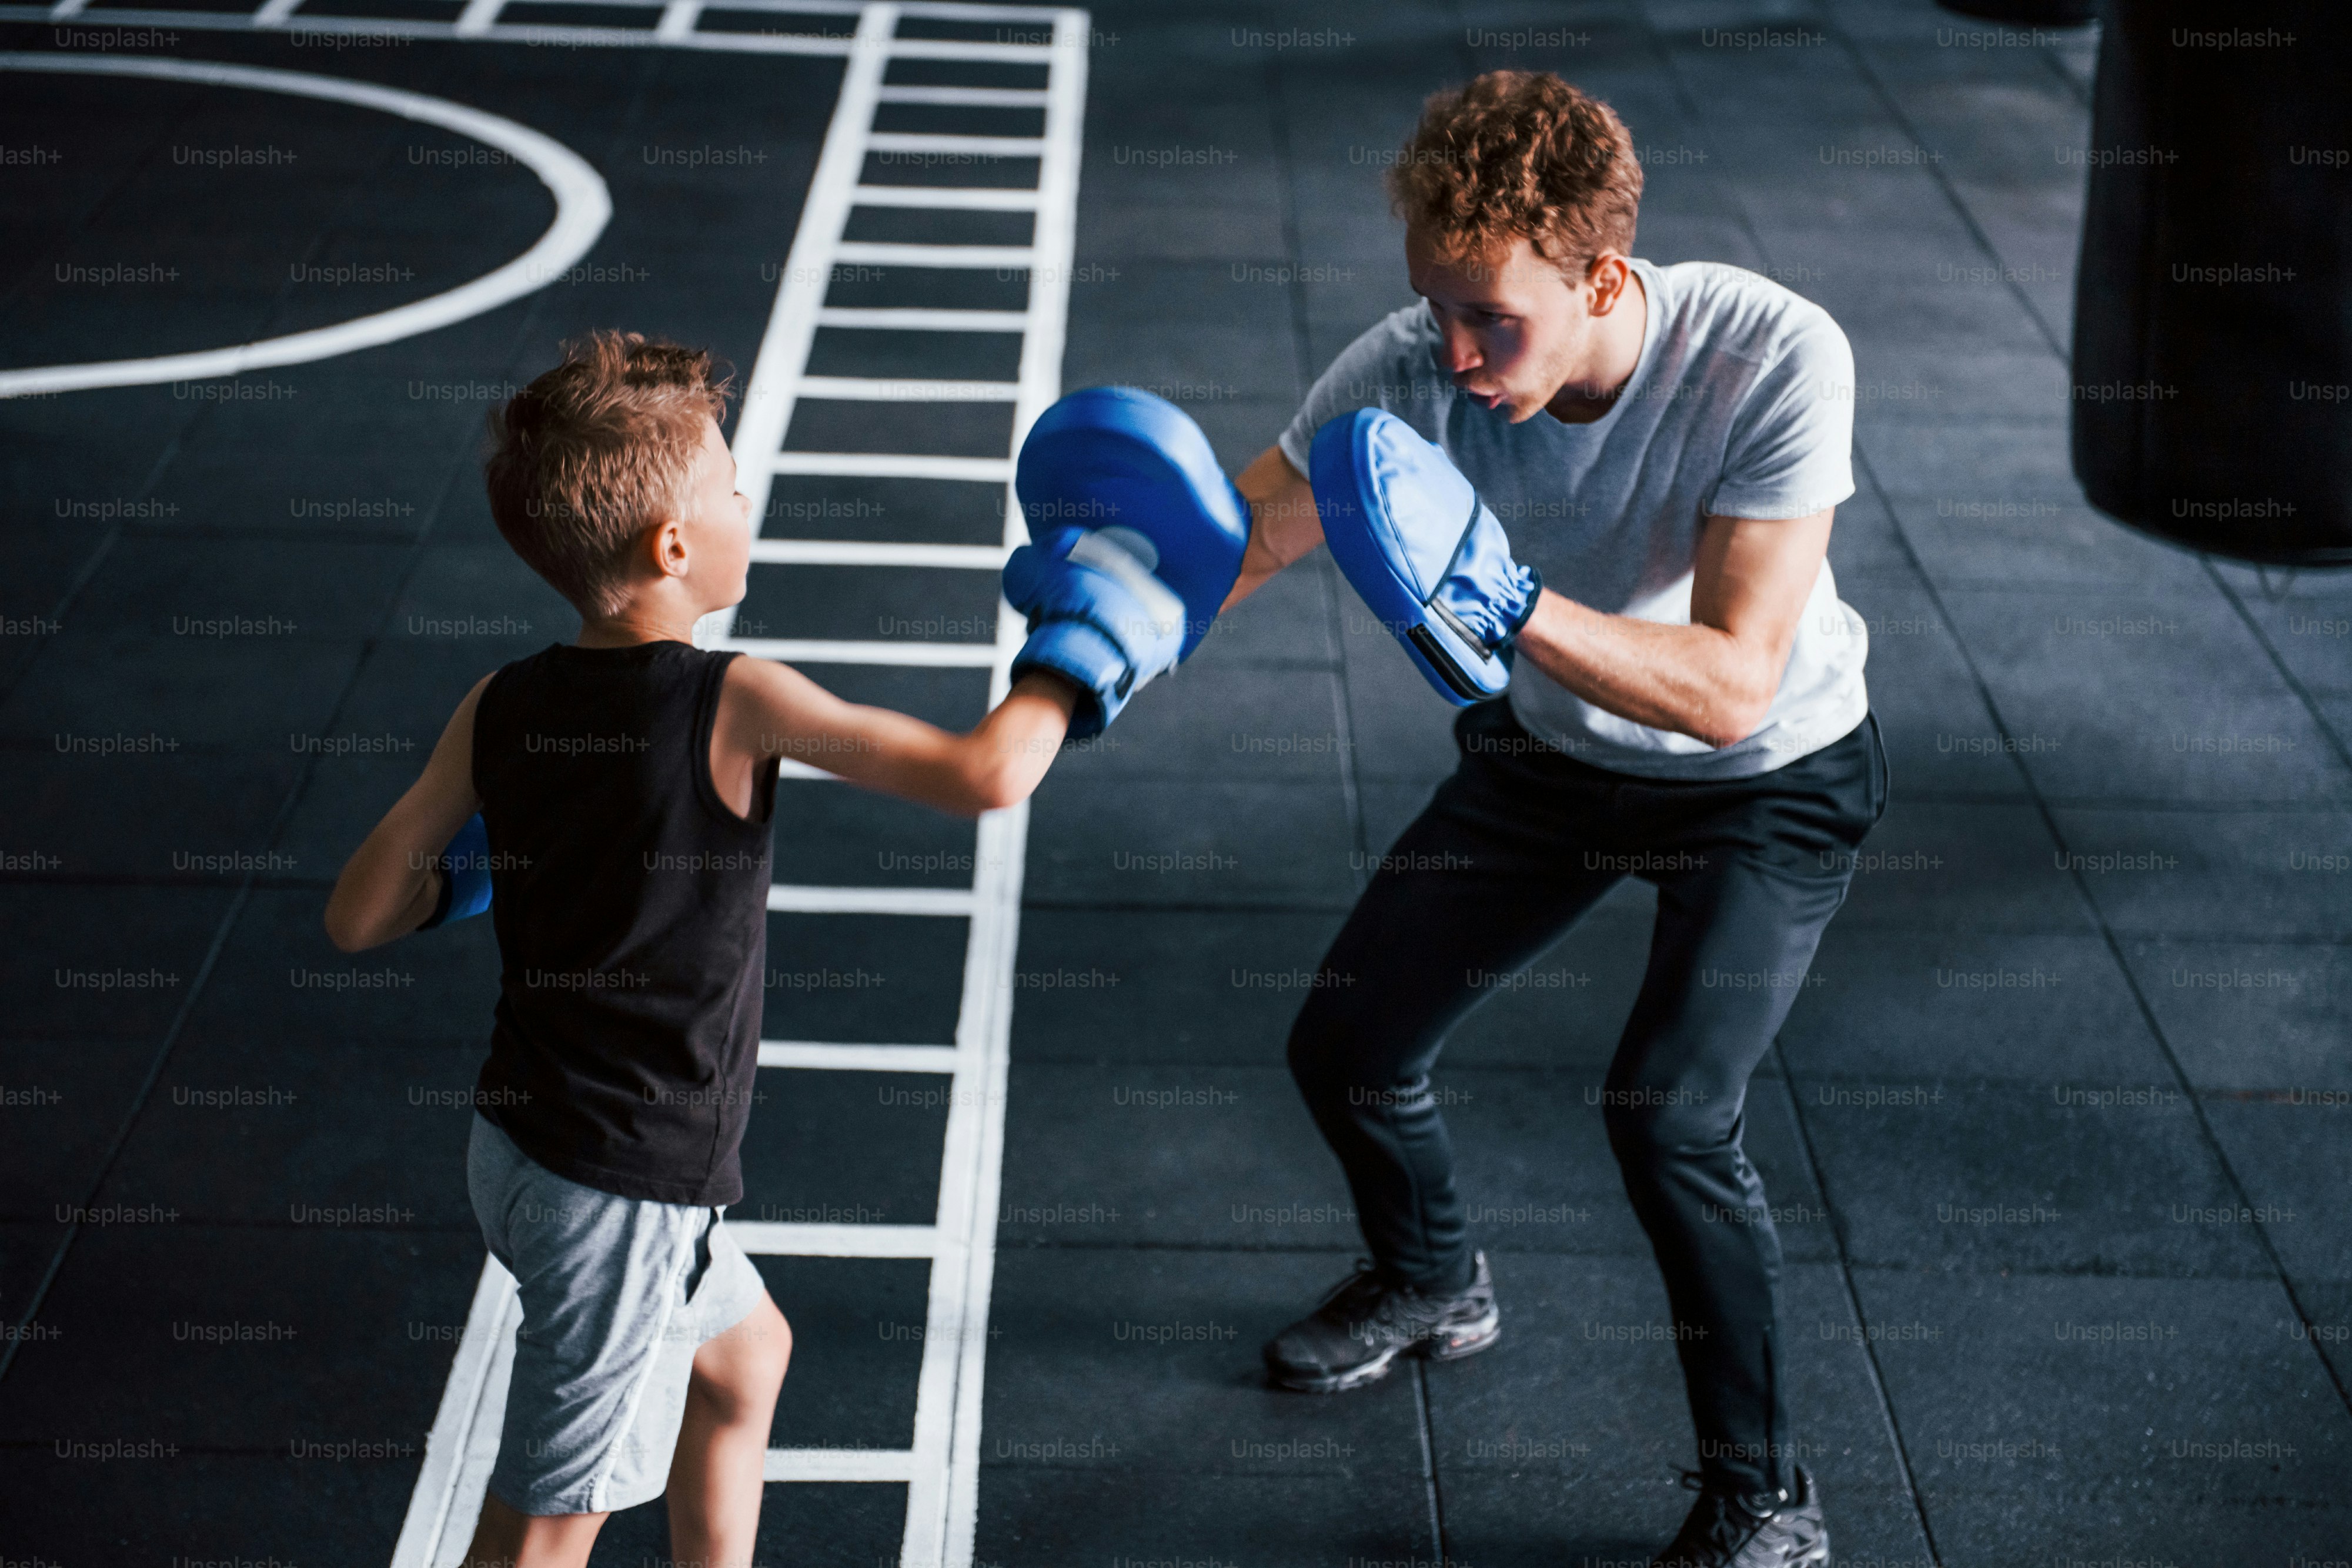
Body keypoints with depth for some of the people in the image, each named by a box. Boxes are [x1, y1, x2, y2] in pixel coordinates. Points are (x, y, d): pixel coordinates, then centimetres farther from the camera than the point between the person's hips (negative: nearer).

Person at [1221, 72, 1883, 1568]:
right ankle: (1434, 1283, 42)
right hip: (1551, 753, 5)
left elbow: (1731, 682, -38)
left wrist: (1511, 605, -51)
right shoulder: (1416, 368, -26)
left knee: (1668, 1111, -22)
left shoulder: (1775, 359, -35)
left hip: (1770, 783, -4)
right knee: (1345, 1045, 7)